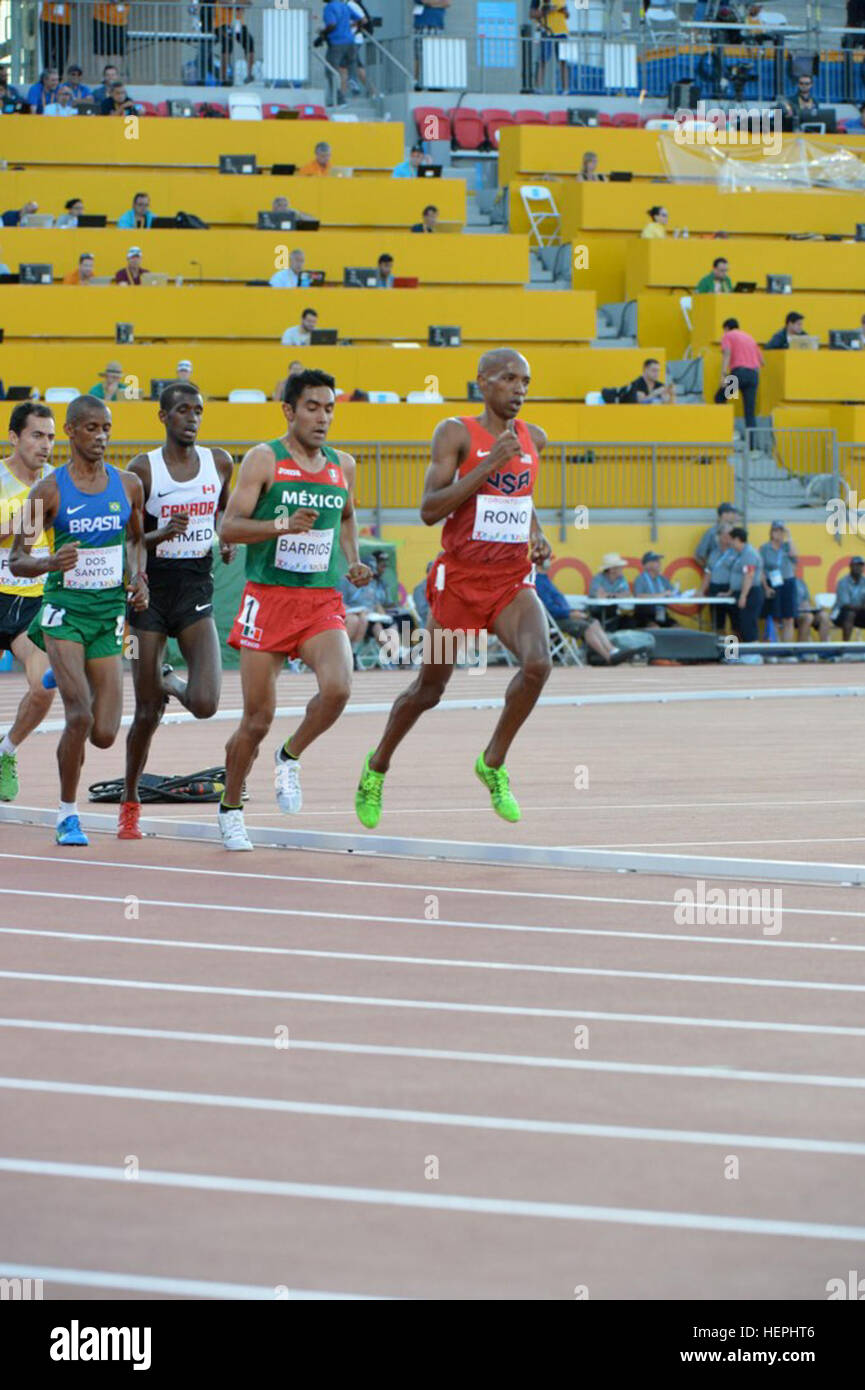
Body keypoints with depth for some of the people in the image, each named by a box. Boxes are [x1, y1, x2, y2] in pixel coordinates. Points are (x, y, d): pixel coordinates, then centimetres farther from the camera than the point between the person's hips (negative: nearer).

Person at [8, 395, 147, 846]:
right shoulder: (48, 491, -7)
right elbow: (16, 561, -3)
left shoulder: (128, 485, 4)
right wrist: (50, 563, -24)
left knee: (104, 734, -3)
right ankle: (67, 814, 0)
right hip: (64, 609, -3)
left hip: (110, 612, 4)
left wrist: (138, 577, 3)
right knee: (79, 716, -19)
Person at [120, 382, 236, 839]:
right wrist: (162, 535, -23)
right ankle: (129, 803, 21)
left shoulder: (219, 463, 4)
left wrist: (226, 538, 4)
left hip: (196, 591, 2)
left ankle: (171, 683, 22)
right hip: (151, 590, -2)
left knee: (205, 705, -15)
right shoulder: (143, 468, -7)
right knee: (147, 712, 1)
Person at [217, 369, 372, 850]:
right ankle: (231, 807, 22)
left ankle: (291, 758, 5)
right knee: (258, 718, 0)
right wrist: (282, 526, -24)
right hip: (269, 597, -3)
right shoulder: (265, 459, -4)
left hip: (323, 600, 3)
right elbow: (230, 526, -10)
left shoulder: (343, 466, 10)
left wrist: (353, 561, 14)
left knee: (338, 688, -24)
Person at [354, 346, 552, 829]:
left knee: (538, 663, -23)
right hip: (460, 580, -4)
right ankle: (378, 766, 35)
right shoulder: (456, 434, -9)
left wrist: (537, 535, 7)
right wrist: (488, 464, -24)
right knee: (430, 687, 8)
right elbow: (429, 510, -18)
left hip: (513, 580, 4)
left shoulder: (534, 438, 8)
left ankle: (494, 763, -3)